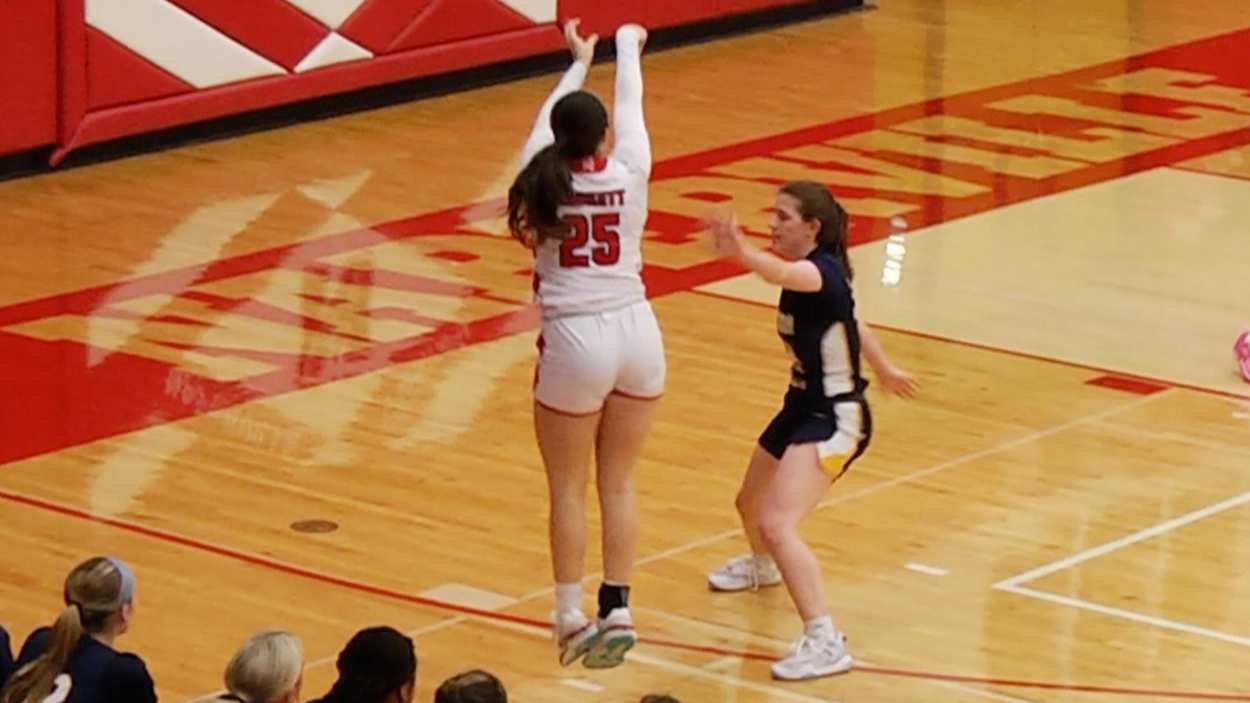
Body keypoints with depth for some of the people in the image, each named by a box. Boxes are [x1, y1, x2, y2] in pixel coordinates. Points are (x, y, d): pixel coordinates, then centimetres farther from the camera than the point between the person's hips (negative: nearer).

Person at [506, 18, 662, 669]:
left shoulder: (543, 174, -5)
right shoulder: (628, 171, -3)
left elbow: (550, 115, 17)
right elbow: (629, 101, 17)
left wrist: (578, 62, 36)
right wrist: (627, 43, 35)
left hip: (576, 341, -2)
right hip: (637, 332, 2)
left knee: (567, 487, 9)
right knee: (618, 483, 11)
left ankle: (570, 616, 14)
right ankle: (617, 610, 9)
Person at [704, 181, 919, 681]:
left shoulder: (824, 271, -25)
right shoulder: (807, 273, 3)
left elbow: (781, 274, -50)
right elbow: (851, 322, 22)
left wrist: (741, 253, -70)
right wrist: (883, 368, 38)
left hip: (834, 419, -10)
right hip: (802, 406, 10)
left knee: (777, 524, -26)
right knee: (750, 503, 32)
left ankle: (825, 642, -28)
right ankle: (763, 566, 67)